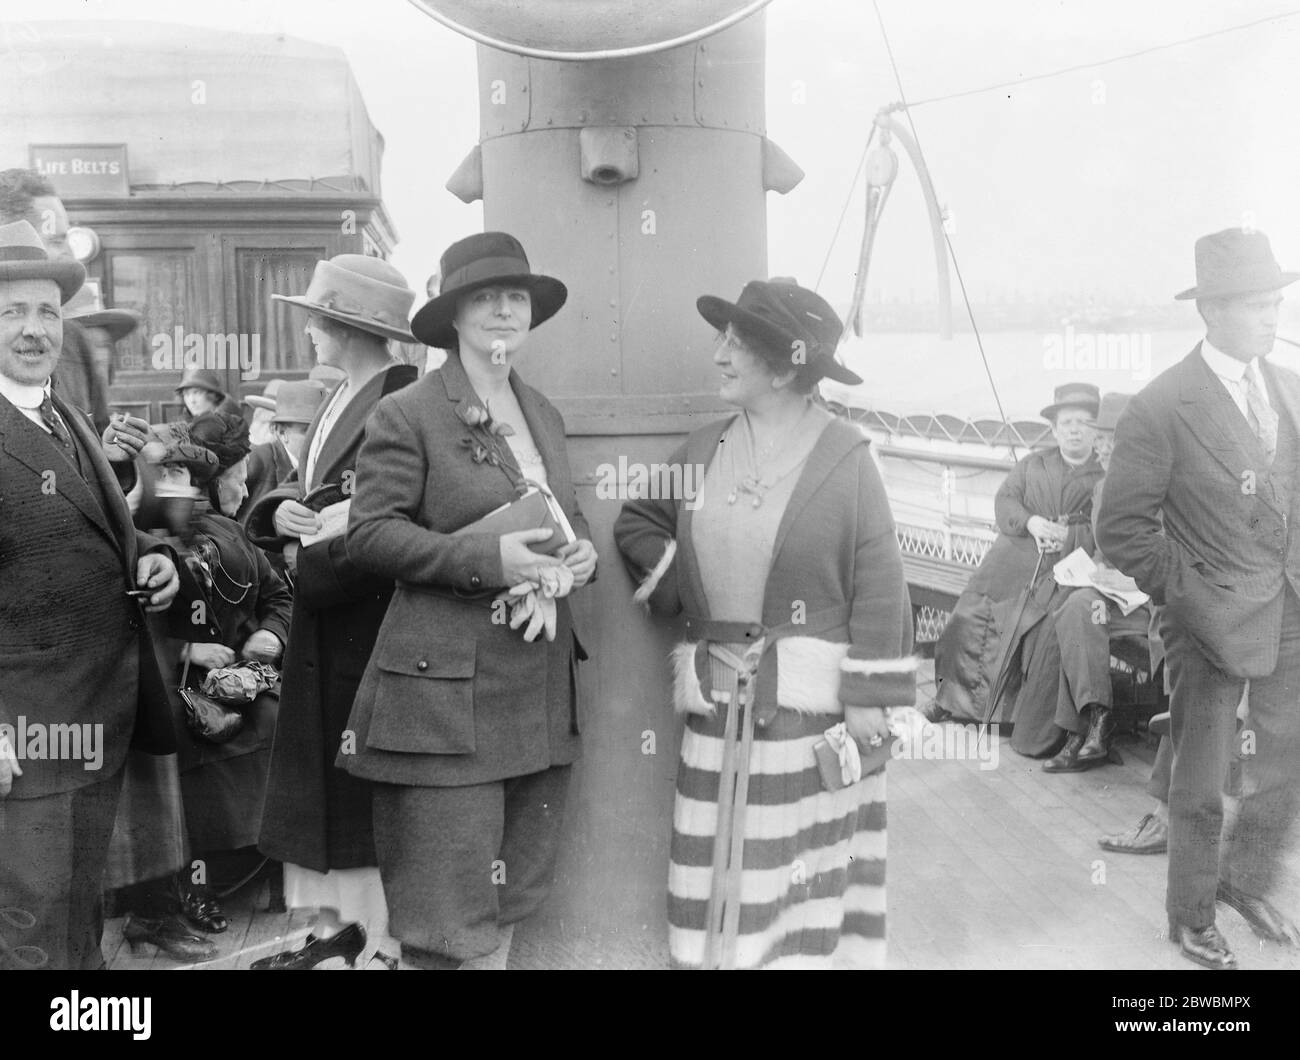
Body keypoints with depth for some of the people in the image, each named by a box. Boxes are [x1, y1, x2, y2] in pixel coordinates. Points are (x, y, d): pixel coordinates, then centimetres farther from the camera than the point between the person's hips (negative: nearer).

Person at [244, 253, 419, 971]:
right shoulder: (337, 404, 15)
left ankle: (383, 942, 12)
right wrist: (281, 512, -4)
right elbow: (302, 483, 17)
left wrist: (316, 563, -14)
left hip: (371, 622, -9)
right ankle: (334, 925, 29)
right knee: (317, 771, 15)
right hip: (323, 628, 9)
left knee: (369, 779, -1)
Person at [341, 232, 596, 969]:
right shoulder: (408, 415, -6)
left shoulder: (546, 416, 16)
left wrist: (581, 553, 0)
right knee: (446, 911, 0)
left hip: (543, 693, 7)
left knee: (519, 891, 14)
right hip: (447, 692, -6)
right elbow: (369, 532, -10)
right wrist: (488, 558, -19)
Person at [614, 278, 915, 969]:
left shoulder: (842, 457, -7)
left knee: (805, 876, 5)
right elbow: (636, 522, 19)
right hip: (718, 704, 4)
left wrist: (868, 698, -11)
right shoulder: (703, 451, 7)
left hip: (813, 704, -4)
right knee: (719, 878, 9)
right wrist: (673, 580, 2)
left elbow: (877, 583, -8)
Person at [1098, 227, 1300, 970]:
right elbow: (1123, 529, -13)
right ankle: (1193, 918, 30)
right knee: (1201, 787, 9)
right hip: (1215, 623, -6)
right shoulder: (1164, 408, -15)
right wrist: (1188, 594, -12)